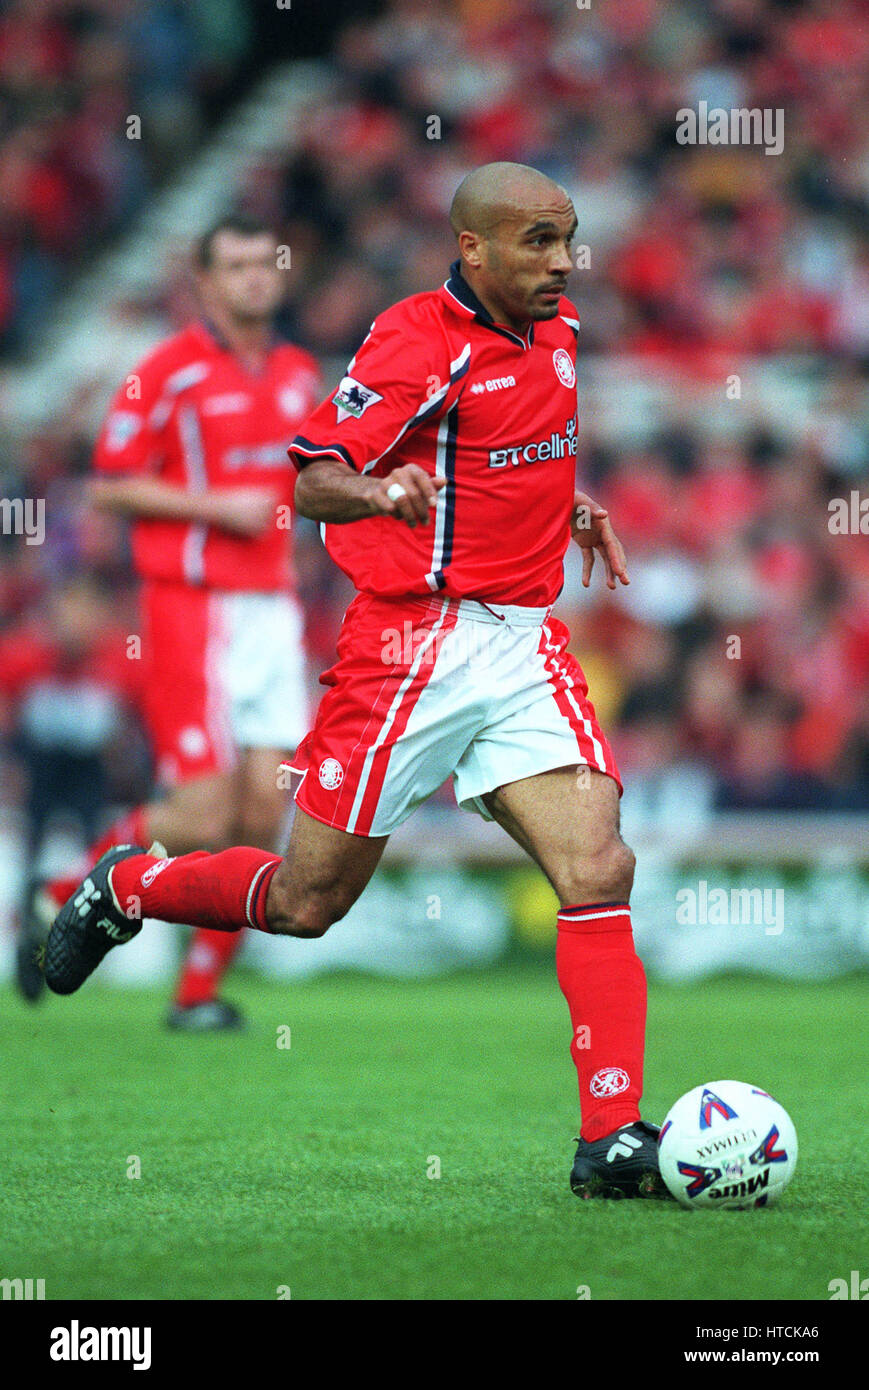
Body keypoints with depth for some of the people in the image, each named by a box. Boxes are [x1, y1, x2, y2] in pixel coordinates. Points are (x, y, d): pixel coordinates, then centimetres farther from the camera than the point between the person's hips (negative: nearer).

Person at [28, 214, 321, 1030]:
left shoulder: (299, 374, 13)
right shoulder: (170, 372, -6)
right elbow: (109, 487, -7)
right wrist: (216, 504, -15)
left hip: (271, 606, 6)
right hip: (191, 604, -6)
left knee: (265, 807, -3)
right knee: (203, 815, -12)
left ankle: (201, 989, 7)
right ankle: (62, 899, 11)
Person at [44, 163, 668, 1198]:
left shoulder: (556, 331, 11)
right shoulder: (418, 340, -13)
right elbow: (313, 482, -19)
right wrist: (377, 490, -40)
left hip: (525, 646, 6)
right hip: (414, 643, -6)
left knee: (599, 870, -14)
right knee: (307, 903, 3)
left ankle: (613, 1140, -15)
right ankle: (125, 888, 32)